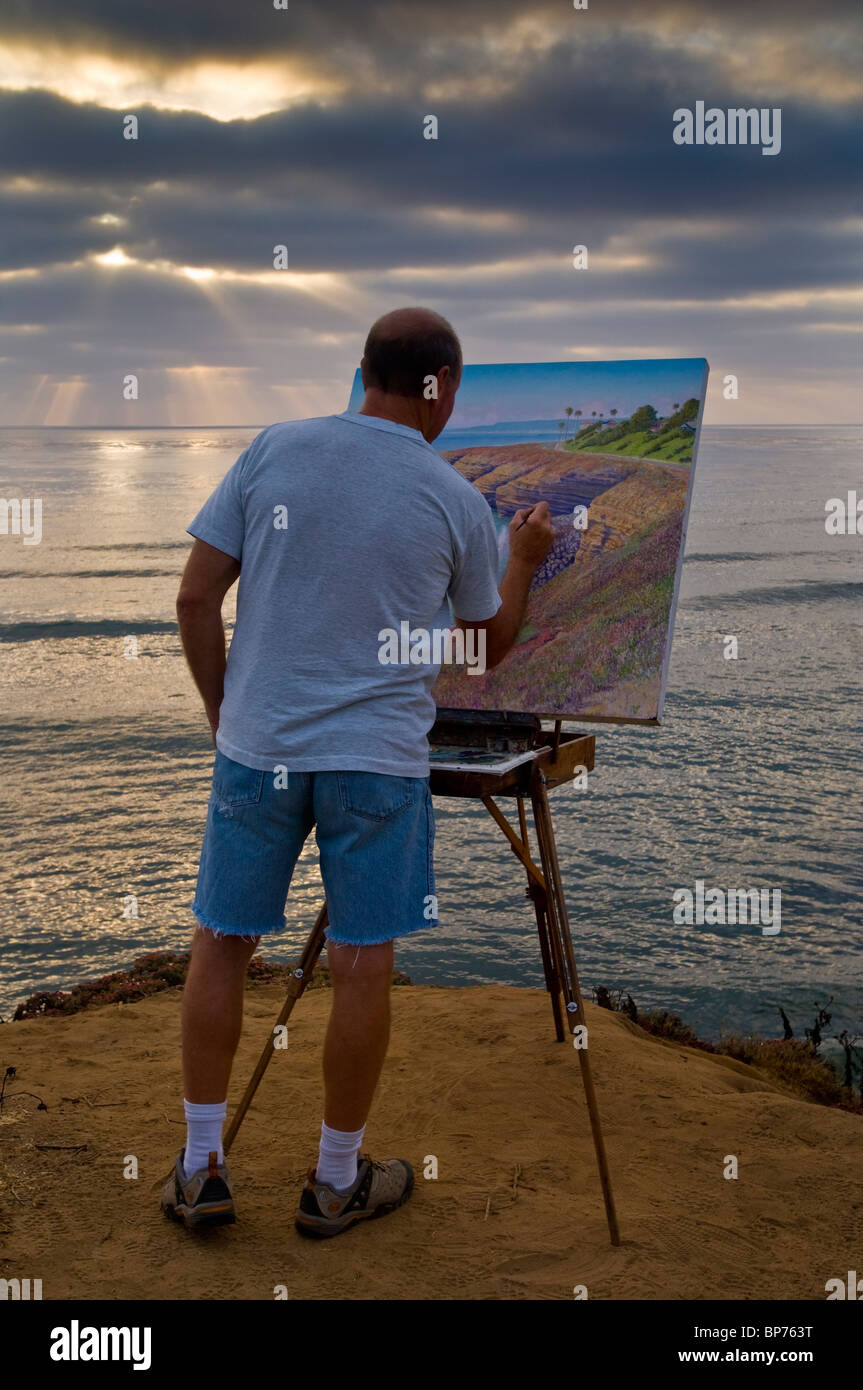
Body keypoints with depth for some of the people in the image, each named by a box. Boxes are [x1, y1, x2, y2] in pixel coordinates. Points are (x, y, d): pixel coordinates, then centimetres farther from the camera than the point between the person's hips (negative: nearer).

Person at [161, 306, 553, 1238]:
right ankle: (337, 1182, 22)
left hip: (257, 745, 2)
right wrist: (526, 560, 27)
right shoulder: (457, 502, -3)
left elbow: (196, 597, -1)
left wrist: (221, 711, 11)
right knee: (362, 965, 9)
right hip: (378, 758, -1)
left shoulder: (274, 450, -1)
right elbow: (489, 643, 11)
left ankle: (200, 1169, 22)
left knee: (220, 944, 14)